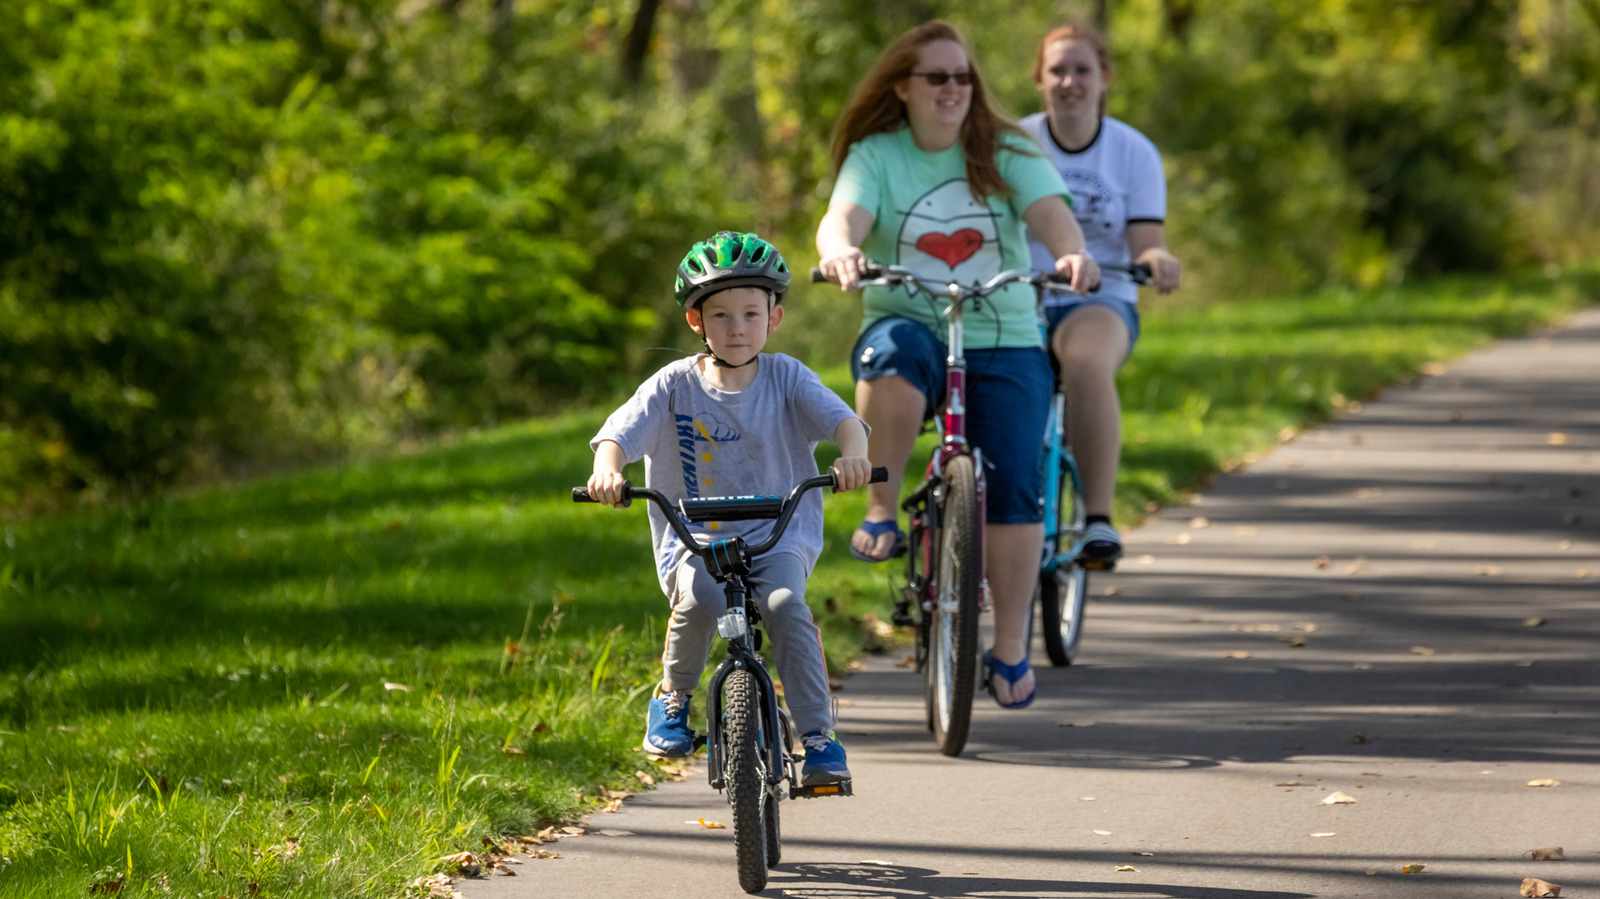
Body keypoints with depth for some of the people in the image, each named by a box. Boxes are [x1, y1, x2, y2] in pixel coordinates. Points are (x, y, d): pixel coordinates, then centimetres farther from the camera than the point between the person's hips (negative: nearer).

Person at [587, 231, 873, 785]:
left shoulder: (786, 377, 2)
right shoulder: (675, 386, 2)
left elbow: (841, 419, -12)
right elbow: (619, 432, -9)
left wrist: (852, 455, -36)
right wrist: (607, 468, -33)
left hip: (779, 536, 0)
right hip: (693, 538, 0)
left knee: (785, 605, -31)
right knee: (700, 598, -33)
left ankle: (819, 736, -20)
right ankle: (673, 697, -5)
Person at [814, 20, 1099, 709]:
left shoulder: (1007, 153, 5)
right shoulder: (875, 155, 3)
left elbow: (1049, 210, -12)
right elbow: (844, 215, -15)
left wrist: (1072, 253, -36)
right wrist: (839, 250, -41)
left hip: (1005, 342, 1)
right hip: (910, 324, -1)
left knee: (1013, 487, -11)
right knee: (891, 356, -38)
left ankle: (1011, 647, 1)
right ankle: (882, 512, -23)